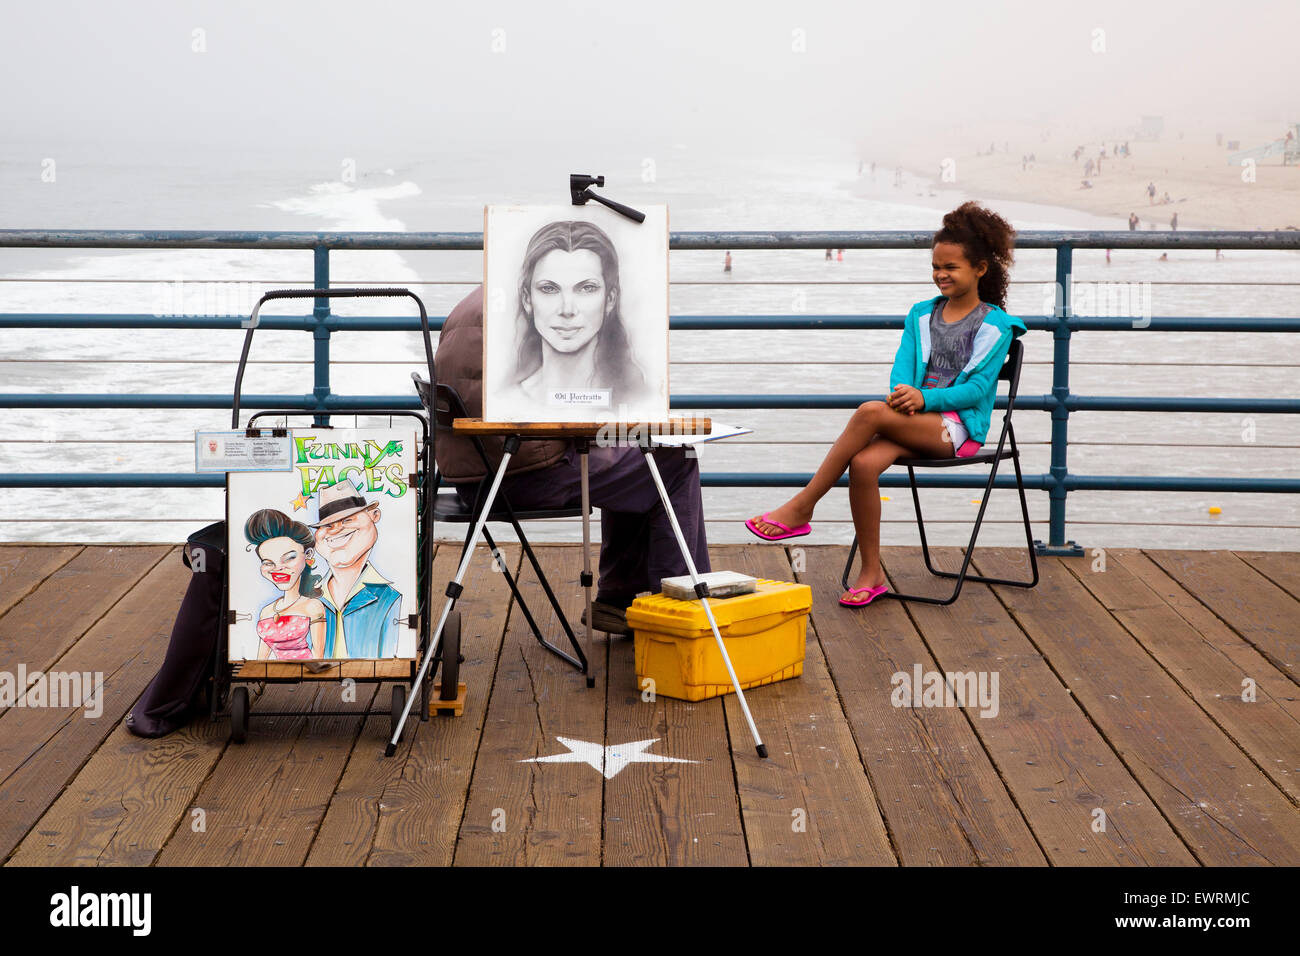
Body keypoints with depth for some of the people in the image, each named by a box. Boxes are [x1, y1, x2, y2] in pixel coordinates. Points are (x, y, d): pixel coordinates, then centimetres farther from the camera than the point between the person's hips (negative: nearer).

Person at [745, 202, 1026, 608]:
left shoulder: (995, 325, 3)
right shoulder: (921, 315, 19)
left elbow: (978, 388, -7)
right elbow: (902, 367, 9)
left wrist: (925, 397, -21)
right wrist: (903, 395, -16)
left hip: (958, 426, -5)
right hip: (916, 422, 5)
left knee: (870, 412, -31)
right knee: (864, 463, -30)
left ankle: (801, 508, -25)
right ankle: (871, 573, -19)